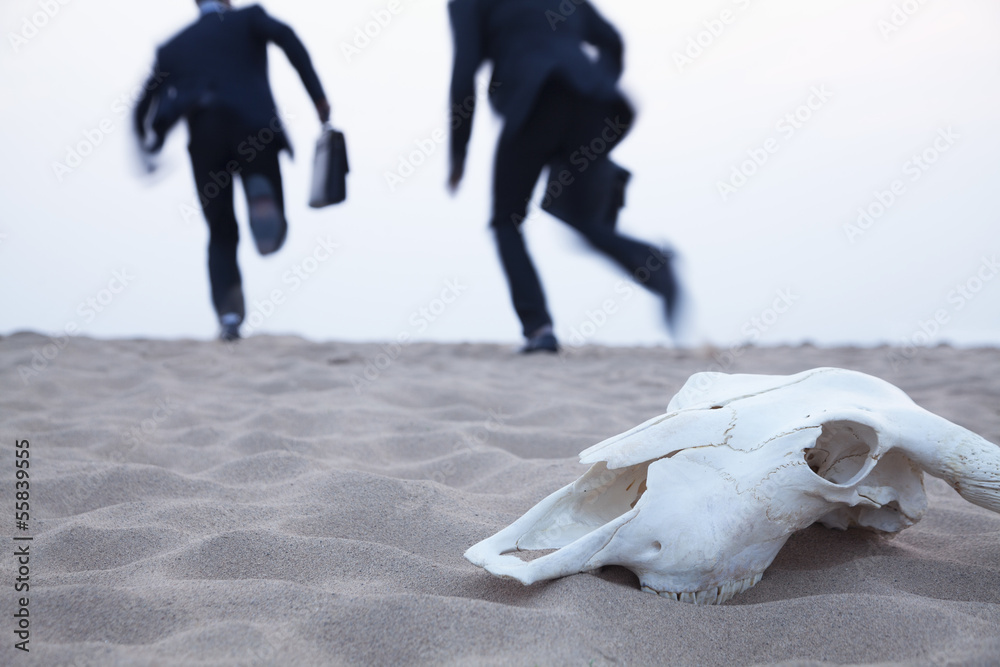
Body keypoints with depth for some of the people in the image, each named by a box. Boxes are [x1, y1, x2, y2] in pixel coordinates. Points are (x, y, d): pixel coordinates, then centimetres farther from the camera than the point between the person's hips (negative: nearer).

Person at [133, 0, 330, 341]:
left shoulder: (174, 45, 26)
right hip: (253, 128, -2)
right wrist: (318, 96, -6)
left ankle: (228, 313, -7)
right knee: (273, 234, 9)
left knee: (221, 235, 15)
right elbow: (285, 36, -3)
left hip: (204, 139, 2)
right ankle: (261, 194, -27)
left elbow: (143, 107, 24)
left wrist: (148, 146, 43)